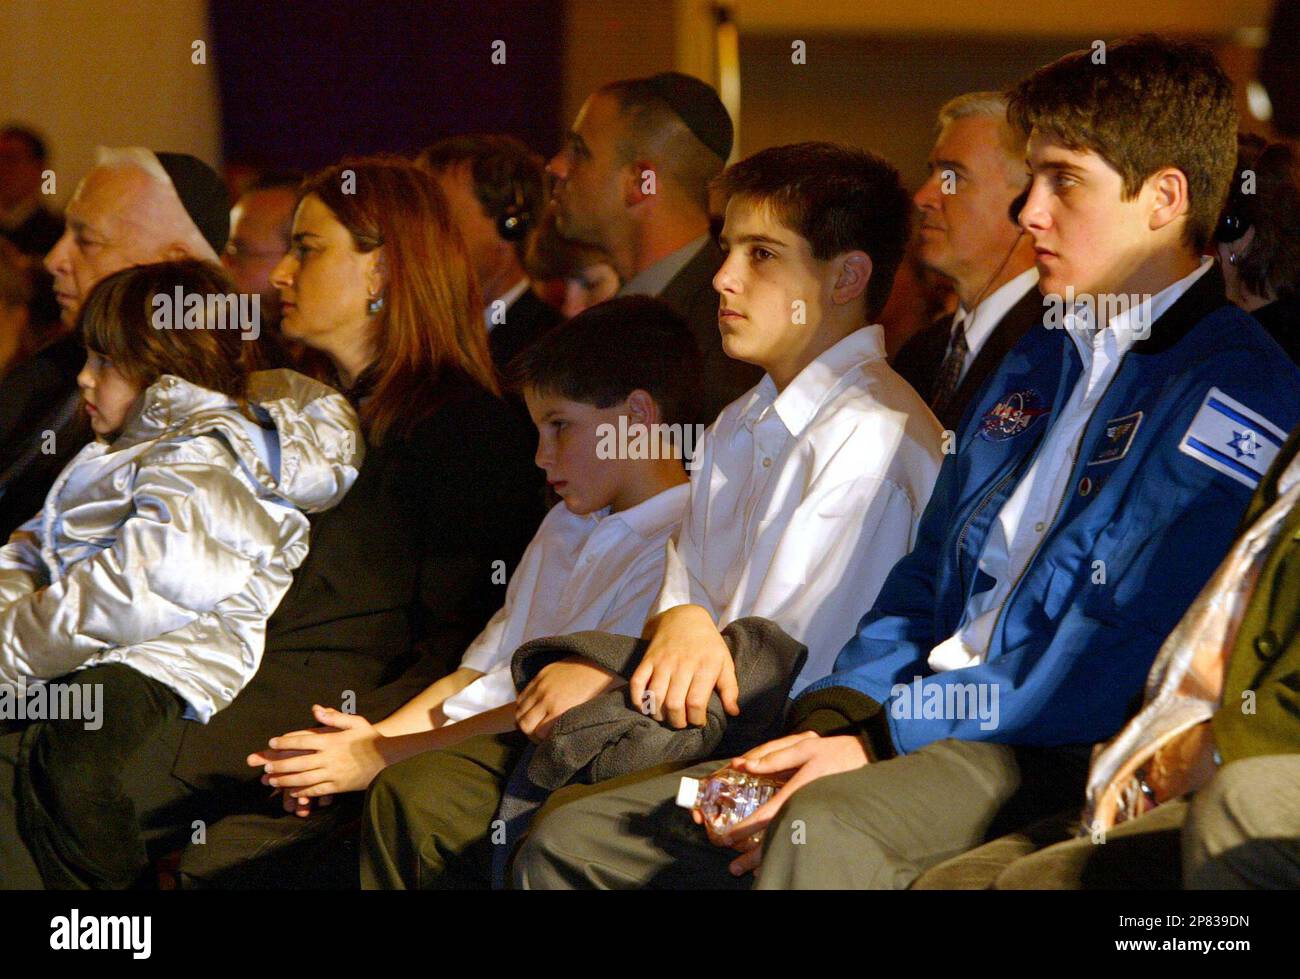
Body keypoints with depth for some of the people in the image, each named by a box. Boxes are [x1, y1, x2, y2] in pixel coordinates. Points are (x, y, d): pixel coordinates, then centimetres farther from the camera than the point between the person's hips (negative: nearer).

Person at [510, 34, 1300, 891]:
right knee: (571, 841, -3)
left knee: (826, 832, -39)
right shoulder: (1036, 365, 23)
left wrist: (882, 736, -15)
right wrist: (831, 718, 2)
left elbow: (1133, 667, -16)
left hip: (1055, 759, -9)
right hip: (932, 725, 9)